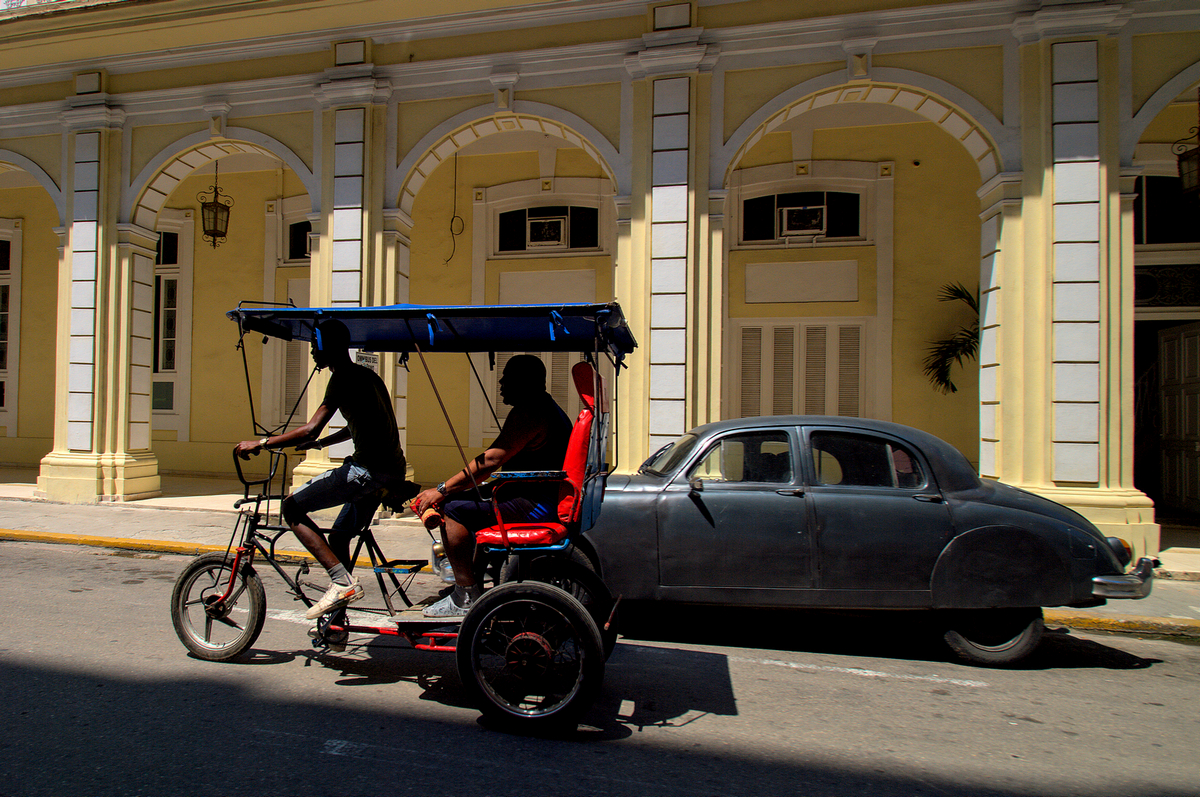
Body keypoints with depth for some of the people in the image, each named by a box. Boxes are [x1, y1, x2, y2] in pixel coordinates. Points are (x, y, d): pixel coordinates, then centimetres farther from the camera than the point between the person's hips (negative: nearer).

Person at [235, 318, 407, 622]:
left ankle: (343, 581, -9)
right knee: (338, 537, 20)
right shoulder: (366, 375, 21)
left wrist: (260, 443, -10)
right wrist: (319, 443, 35)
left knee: (292, 508, -2)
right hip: (392, 471, 10)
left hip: (368, 469, -10)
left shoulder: (343, 377, -9)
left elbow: (310, 430, -19)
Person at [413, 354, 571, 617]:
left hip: (536, 505, -11)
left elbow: (491, 460, -23)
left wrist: (442, 490, -18)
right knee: (462, 497, 19)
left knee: (452, 510, -16)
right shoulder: (543, 407, 18)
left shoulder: (528, 413, -17)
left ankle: (466, 597, -12)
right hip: (543, 498, 11)